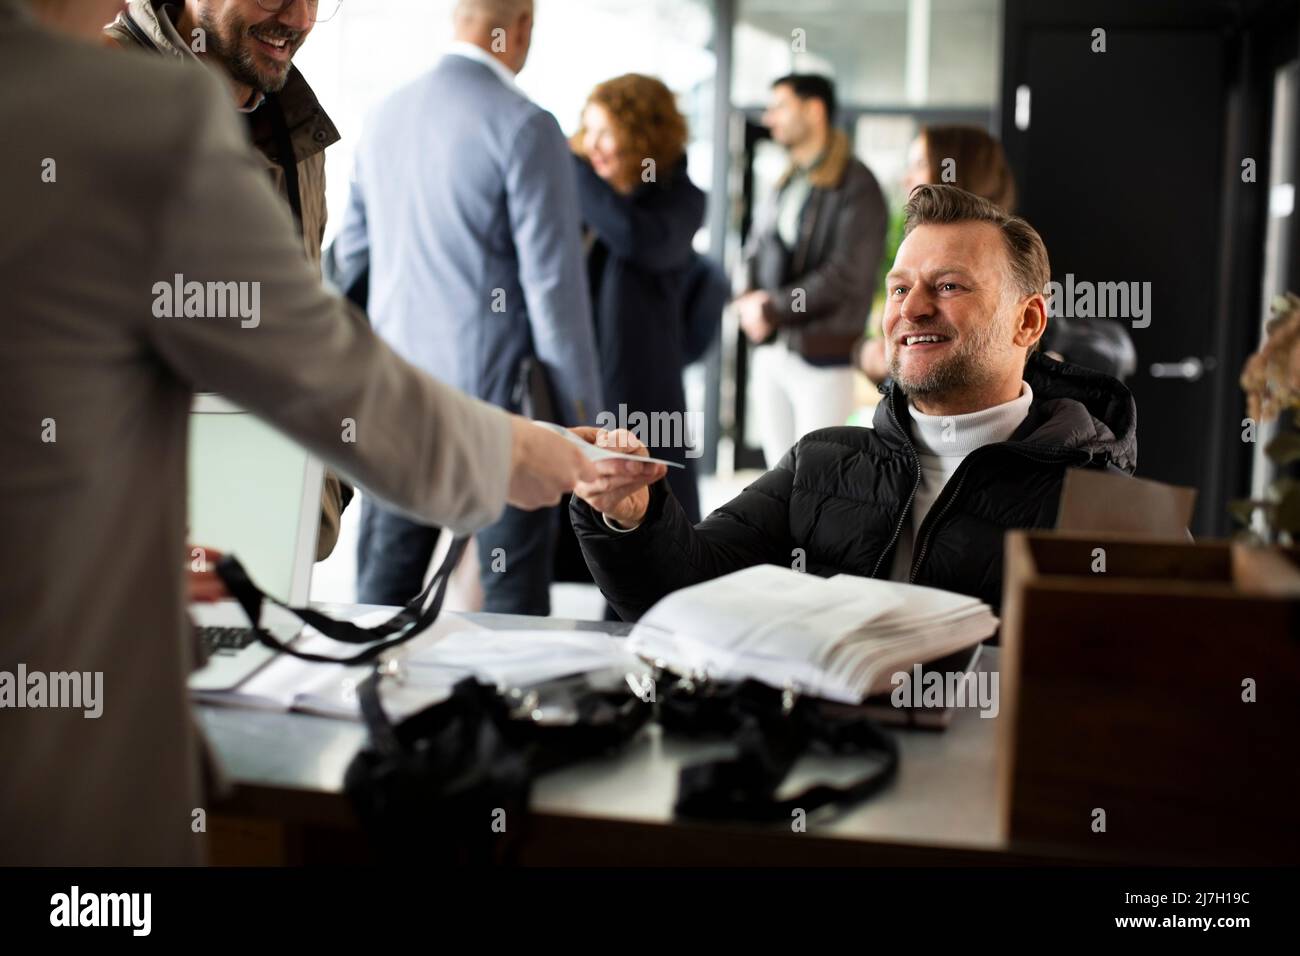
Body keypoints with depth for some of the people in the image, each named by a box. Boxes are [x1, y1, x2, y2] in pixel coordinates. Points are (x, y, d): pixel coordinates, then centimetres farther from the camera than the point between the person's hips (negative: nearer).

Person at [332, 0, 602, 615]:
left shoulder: (385, 116, 8)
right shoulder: (525, 127, -12)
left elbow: (349, 253, 16)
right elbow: (552, 283, -13)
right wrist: (582, 415, -7)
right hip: (493, 388, -6)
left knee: (382, 591, 12)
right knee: (513, 598, 3)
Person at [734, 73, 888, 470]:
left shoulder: (856, 186, -11)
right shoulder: (786, 182, 15)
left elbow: (846, 278, -17)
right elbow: (756, 250, 17)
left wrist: (771, 310, -11)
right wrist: (749, 300, -4)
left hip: (825, 358, -8)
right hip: (771, 352, 8)